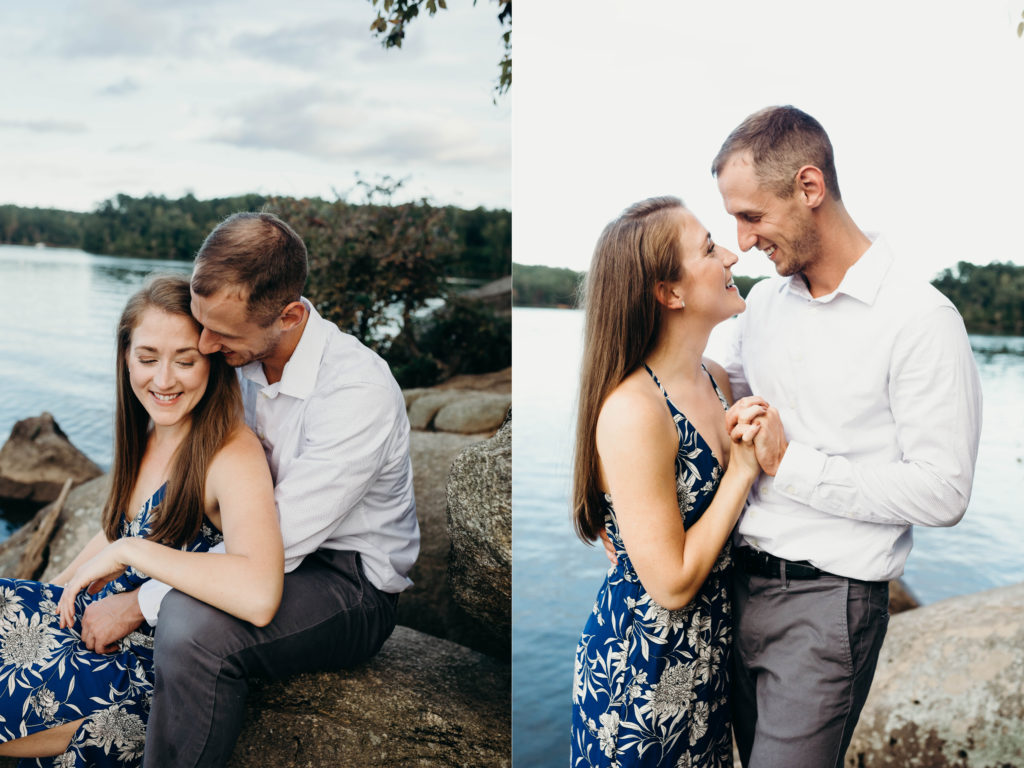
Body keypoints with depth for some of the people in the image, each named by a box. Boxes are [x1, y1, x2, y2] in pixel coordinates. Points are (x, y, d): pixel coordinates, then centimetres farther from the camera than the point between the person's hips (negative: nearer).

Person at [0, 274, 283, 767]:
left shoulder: (233, 456, -24)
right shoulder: (144, 431, 1)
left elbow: (258, 596, -40)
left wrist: (127, 552, -31)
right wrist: (59, 589, 7)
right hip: (103, 613, 7)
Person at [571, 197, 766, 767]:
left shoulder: (716, 380, 0)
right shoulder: (632, 410, -26)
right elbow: (672, 584, -23)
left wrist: (769, 447, -7)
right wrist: (742, 471, -18)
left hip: (709, 652, 8)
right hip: (642, 670, -8)